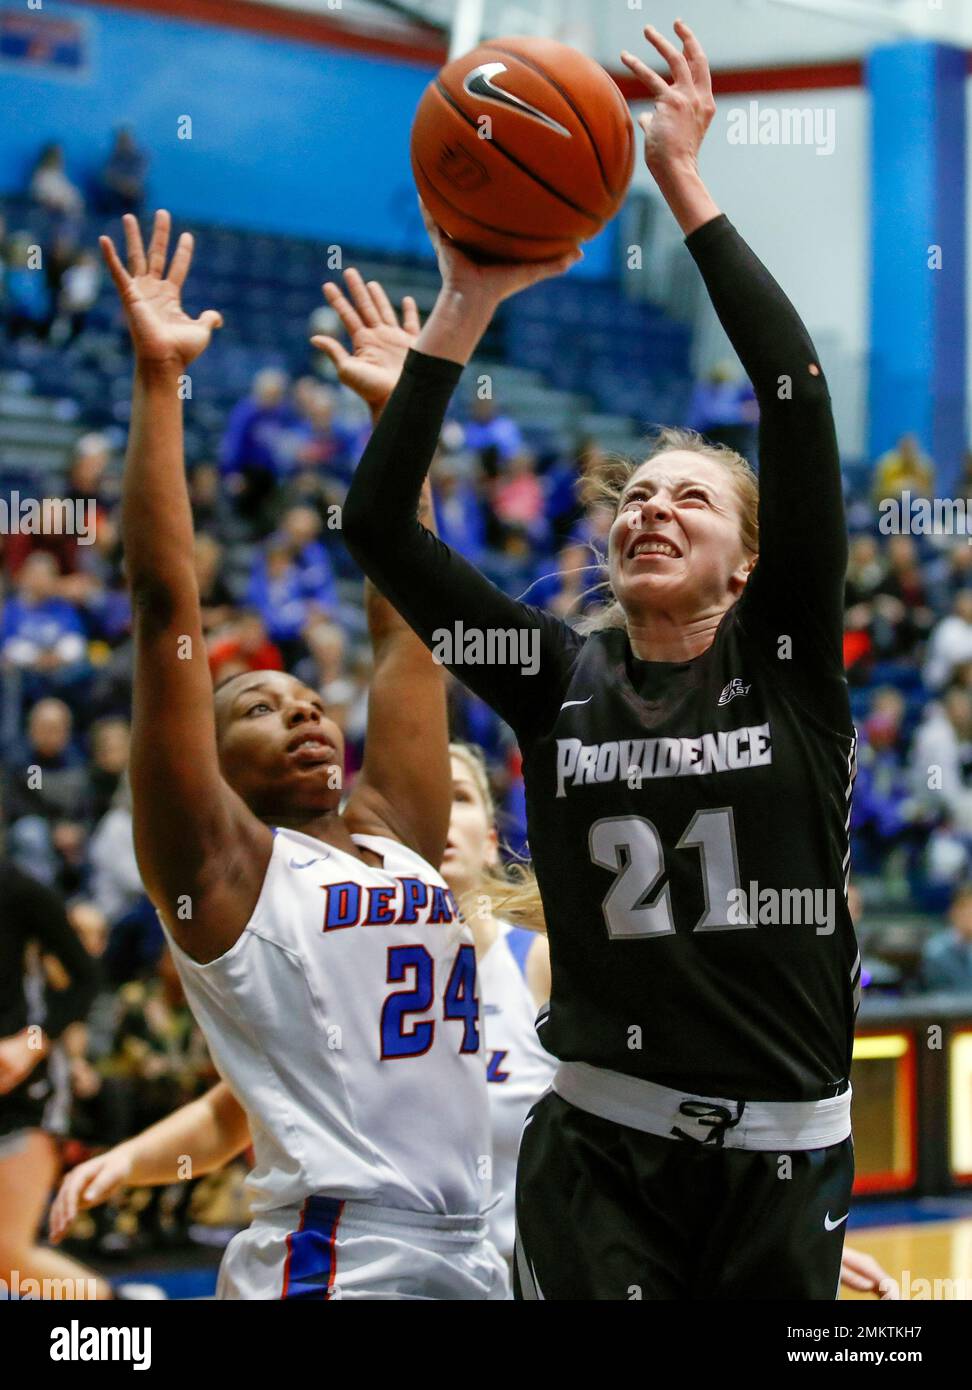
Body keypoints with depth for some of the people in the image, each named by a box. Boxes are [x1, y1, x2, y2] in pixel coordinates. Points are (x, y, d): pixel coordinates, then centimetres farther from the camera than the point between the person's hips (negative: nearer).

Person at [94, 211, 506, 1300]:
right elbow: (166, 603, -4)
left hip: (468, 1258, 6)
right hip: (328, 1258, -6)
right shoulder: (221, 865, 2)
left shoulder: (395, 837, 17)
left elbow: (406, 618, 21)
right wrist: (158, 379, -6)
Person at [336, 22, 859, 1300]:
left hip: (782, 1153, -1)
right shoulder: (559, 680, 6)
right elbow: (379, 528, -1)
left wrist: (683, 181, -9)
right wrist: (467, 307, -6)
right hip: (601, 1151, 1)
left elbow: (797, 397, -9)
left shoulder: (786, 663, 1)